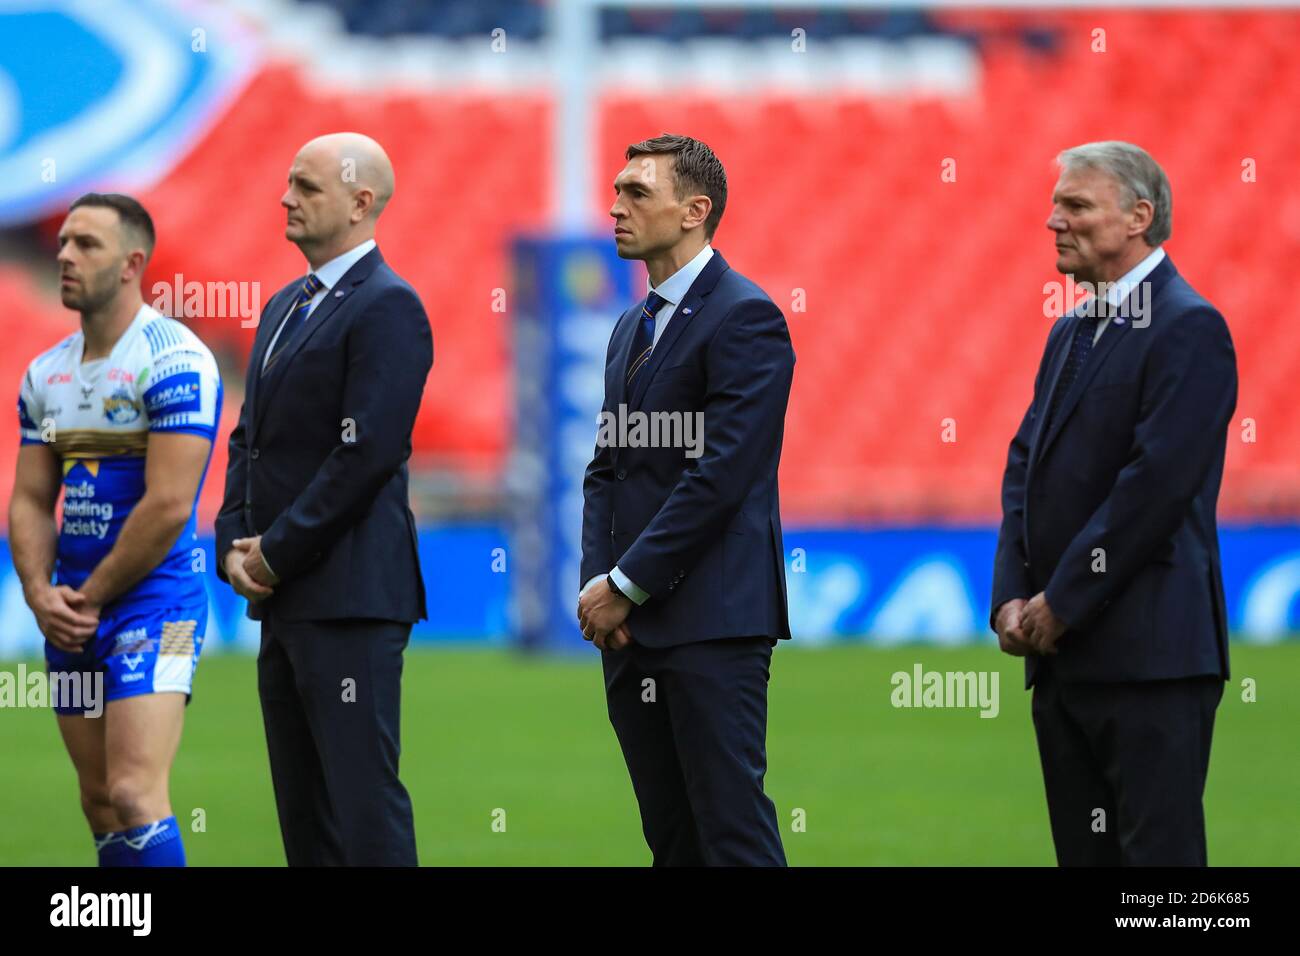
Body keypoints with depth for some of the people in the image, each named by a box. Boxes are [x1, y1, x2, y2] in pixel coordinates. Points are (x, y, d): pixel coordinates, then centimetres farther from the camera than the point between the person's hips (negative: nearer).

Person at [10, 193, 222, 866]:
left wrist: (90, 598, -10)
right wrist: (42, 596, -5)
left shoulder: (174, 360, -12)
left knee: (134, 795, -17)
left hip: (154, 601, -8)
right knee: (99, 802, 10)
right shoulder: (45, 374, 12)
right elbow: (30, 501, 12)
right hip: (72, 613, 8)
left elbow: (168, 505, -17)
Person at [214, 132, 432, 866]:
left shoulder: (387, 307, -11)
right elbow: (251, 440, 21)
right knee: (303, 807, 10)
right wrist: (236, 545, 5)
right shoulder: (287, 307, 19)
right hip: (284, 597, 9)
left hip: (349, 595, -9)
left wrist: (277, 554, -13)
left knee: (362, 800, -10)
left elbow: (367, 453, -18)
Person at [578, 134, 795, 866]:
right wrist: (596, 581, 2)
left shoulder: (744, 317, -9)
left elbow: (721, 472, -16)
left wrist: (626, 585, -14)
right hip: (631, 624, 8)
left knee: (732, 829, -11)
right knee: (671, 835, 7)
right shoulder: (634, 328, 20)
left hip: (711, 617, -8)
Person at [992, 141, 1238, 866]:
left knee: (1159, 853, -9)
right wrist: (1013, 597, 2)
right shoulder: (1073, 332, 19)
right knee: (1084, 854, 9)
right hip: (1064, 656, 9)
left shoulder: (1188, 329, -9)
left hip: (1147, 654, -9)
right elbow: (1027, 468, 16)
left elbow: (1157, 482, -17)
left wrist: (1061, 603, -14)